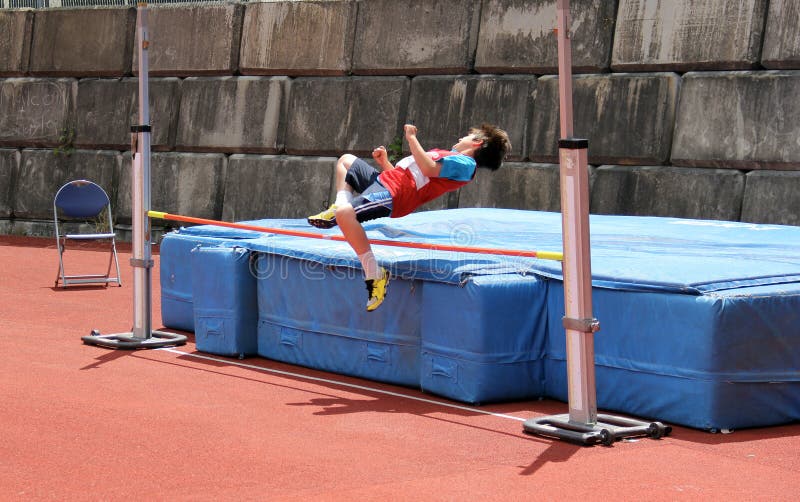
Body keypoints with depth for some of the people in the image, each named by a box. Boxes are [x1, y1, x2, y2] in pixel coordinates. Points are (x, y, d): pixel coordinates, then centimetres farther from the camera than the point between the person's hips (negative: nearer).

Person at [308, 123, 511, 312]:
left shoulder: (465, 163, -5)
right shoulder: (450, 158, 24)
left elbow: (429, 169, -21)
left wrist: (412, 139, -13)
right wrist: (384, 163, 13)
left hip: (392, 195, -11)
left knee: (345, 213, -36)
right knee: (346, 160, 35)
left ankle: (375, 275, -25)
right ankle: (340, 207, 14)